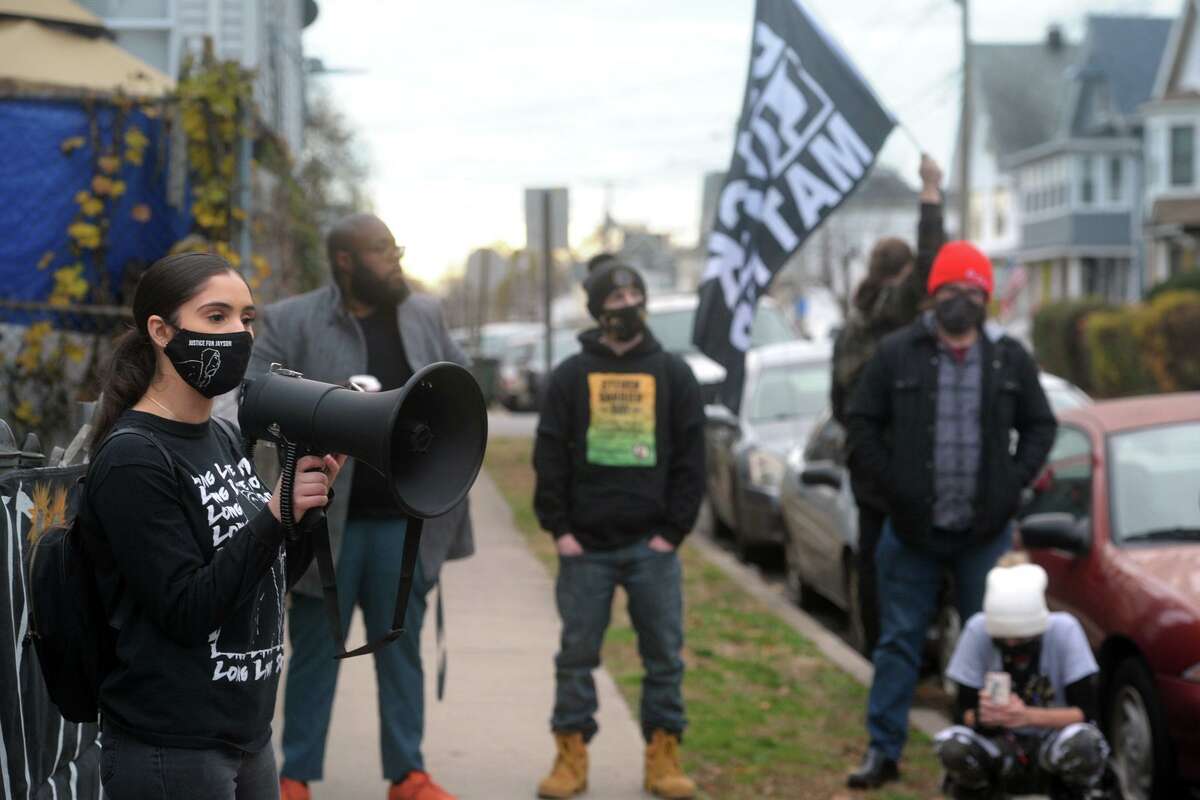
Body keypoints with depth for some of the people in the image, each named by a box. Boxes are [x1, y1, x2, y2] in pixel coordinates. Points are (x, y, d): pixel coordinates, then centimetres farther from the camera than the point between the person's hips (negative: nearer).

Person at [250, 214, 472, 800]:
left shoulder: (424, 315, 8)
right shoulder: (291, 322, -5)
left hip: (403, 522, 3)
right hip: (325, 521, -3)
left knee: (401, 650, 10)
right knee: (315, 652, 5)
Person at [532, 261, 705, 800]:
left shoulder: (673, 375, 6)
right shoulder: (571, 376, 5)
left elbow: (690, 459, 4)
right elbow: (550, 457, 4)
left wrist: (672, 530, -4)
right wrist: (559, 529, -4)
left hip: (652, 547, 0)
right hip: (585, 547, 0)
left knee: (664, 655, 2)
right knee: (577, 654, 3)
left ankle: (663, 756, 10)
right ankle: (571, 756, 11)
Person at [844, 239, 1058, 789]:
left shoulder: (1010, 358, 5)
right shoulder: (897, 353, -1)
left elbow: (1040, 426, 13)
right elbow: (861, 426, 2)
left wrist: (1015, 481, 0)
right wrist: (891, 483, -6)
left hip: (986, 532, 1)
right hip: (912, 529, -1)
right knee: (898, 642, 4)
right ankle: (883, 752, 10)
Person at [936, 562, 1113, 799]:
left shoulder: (1064, 630, -18)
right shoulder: (978, 630, -15)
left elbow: (1086, 710, -19)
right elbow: (963, 712, -12)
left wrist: (1028, 716, -35)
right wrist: (981, 716, -37)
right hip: (1001, 747, 1)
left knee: (1081, 742, -35)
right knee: (952, 746, -29)